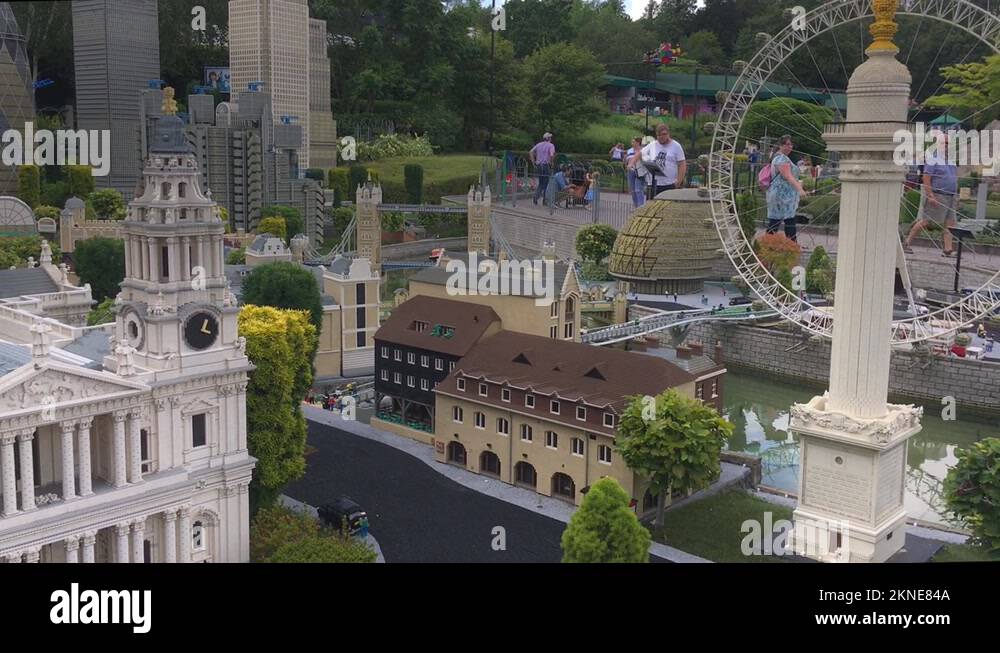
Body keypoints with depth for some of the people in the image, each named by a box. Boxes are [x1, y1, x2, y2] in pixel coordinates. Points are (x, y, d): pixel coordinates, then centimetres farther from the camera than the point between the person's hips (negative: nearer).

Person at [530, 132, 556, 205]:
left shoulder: (538, 144, 11)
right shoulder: (551, 145, -4)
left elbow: (530, 152, 3)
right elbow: (552, 155, -22)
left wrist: (533, 162, 5)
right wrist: (551, 163, -7)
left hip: (538, 166, 5)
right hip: (546, 166, -5)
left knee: (540, 183, 16)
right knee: (545, 183, 4)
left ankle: (536, 195, -4)